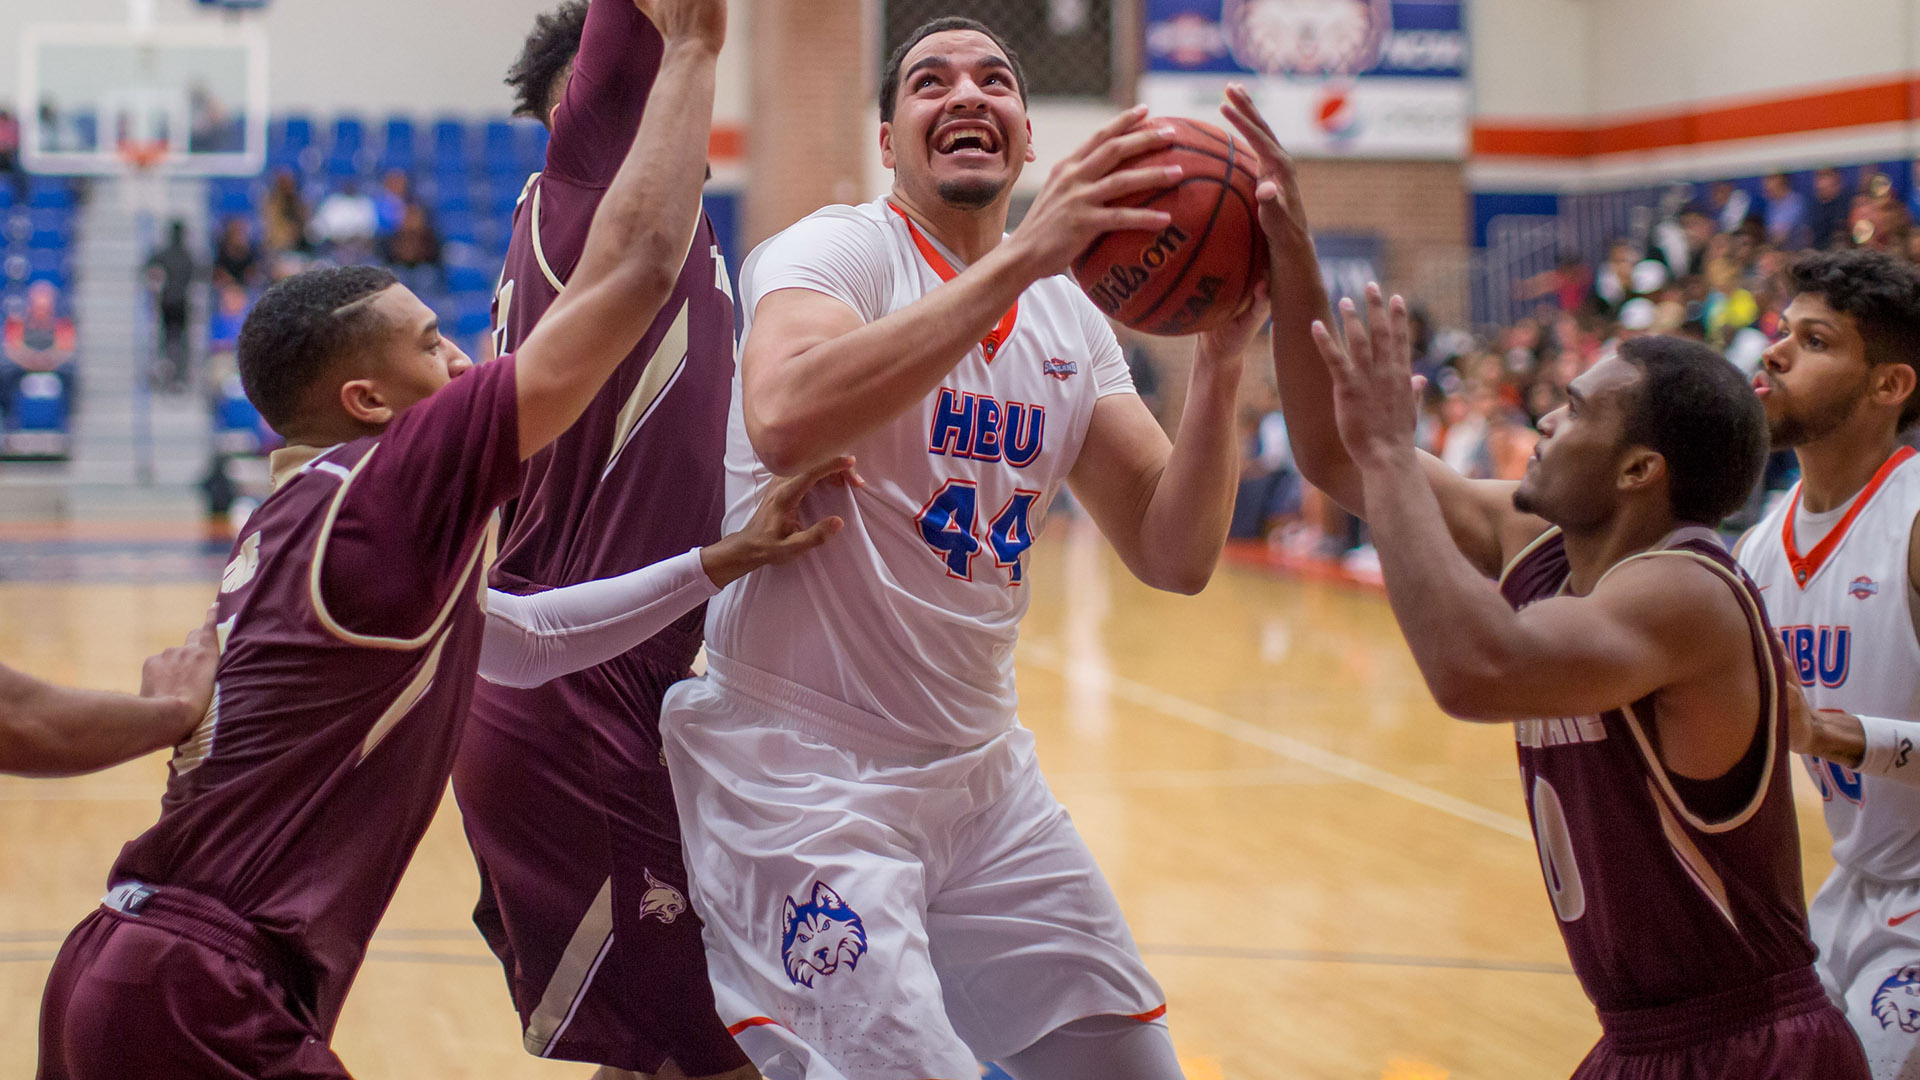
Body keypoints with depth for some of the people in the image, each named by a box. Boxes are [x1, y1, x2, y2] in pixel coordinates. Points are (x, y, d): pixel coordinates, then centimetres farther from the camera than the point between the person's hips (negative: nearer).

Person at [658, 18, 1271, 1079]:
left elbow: (1173, 556, 0)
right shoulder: (840, 250, -11)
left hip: (981, 773, 7)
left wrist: (1220, 359, -15)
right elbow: (785, 423, -35)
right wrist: (1019, 258, -37)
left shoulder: (1071, 322, 8)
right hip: (800, 770, -7)